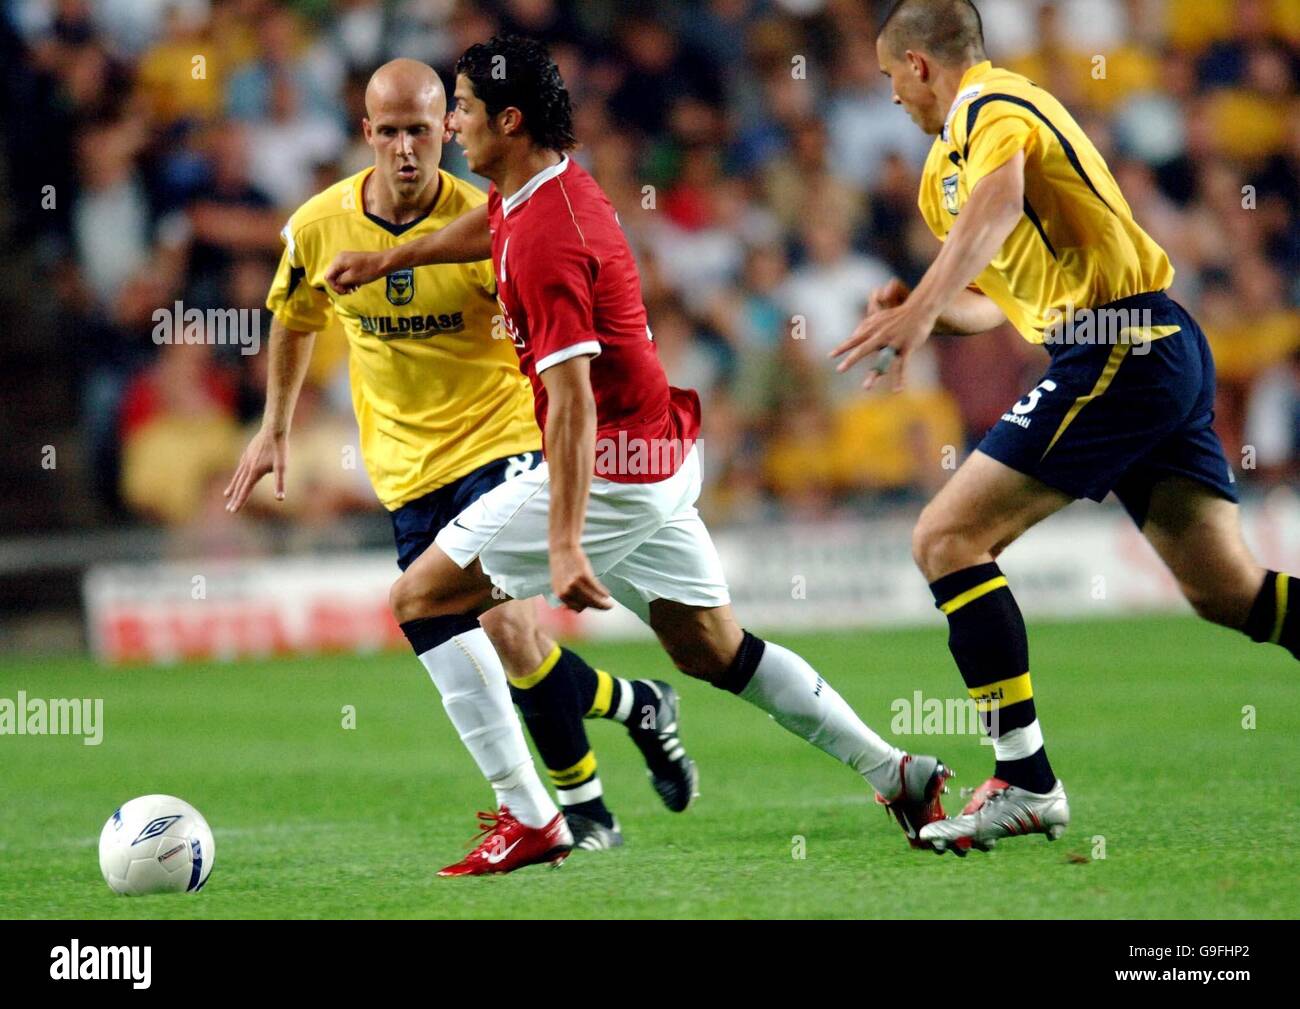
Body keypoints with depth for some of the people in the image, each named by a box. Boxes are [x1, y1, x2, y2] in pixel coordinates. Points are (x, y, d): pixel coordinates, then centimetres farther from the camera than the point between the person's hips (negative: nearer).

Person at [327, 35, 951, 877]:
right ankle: (898, 774, 17)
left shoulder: (545, 240, -23)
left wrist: (566, 544, -32)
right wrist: (387, 260, 37)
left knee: (422, 596, -6)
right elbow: (490, 226, 34)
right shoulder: (547, 184, 6)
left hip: (610, 471, -10)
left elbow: (573, 402, -28)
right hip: (662, 457, 10)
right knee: (714, 651, 18)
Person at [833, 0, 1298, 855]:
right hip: (1164, 348, 10)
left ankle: (1026, 784, -12)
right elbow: (1002, 302, 34)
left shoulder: (988, 108, -4)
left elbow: (999, 203, -28)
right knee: (1228, 589, 4)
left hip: (1119, 349, -10)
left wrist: (921, 309, -38)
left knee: (948, 537, -9)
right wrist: (920, 309, 19)